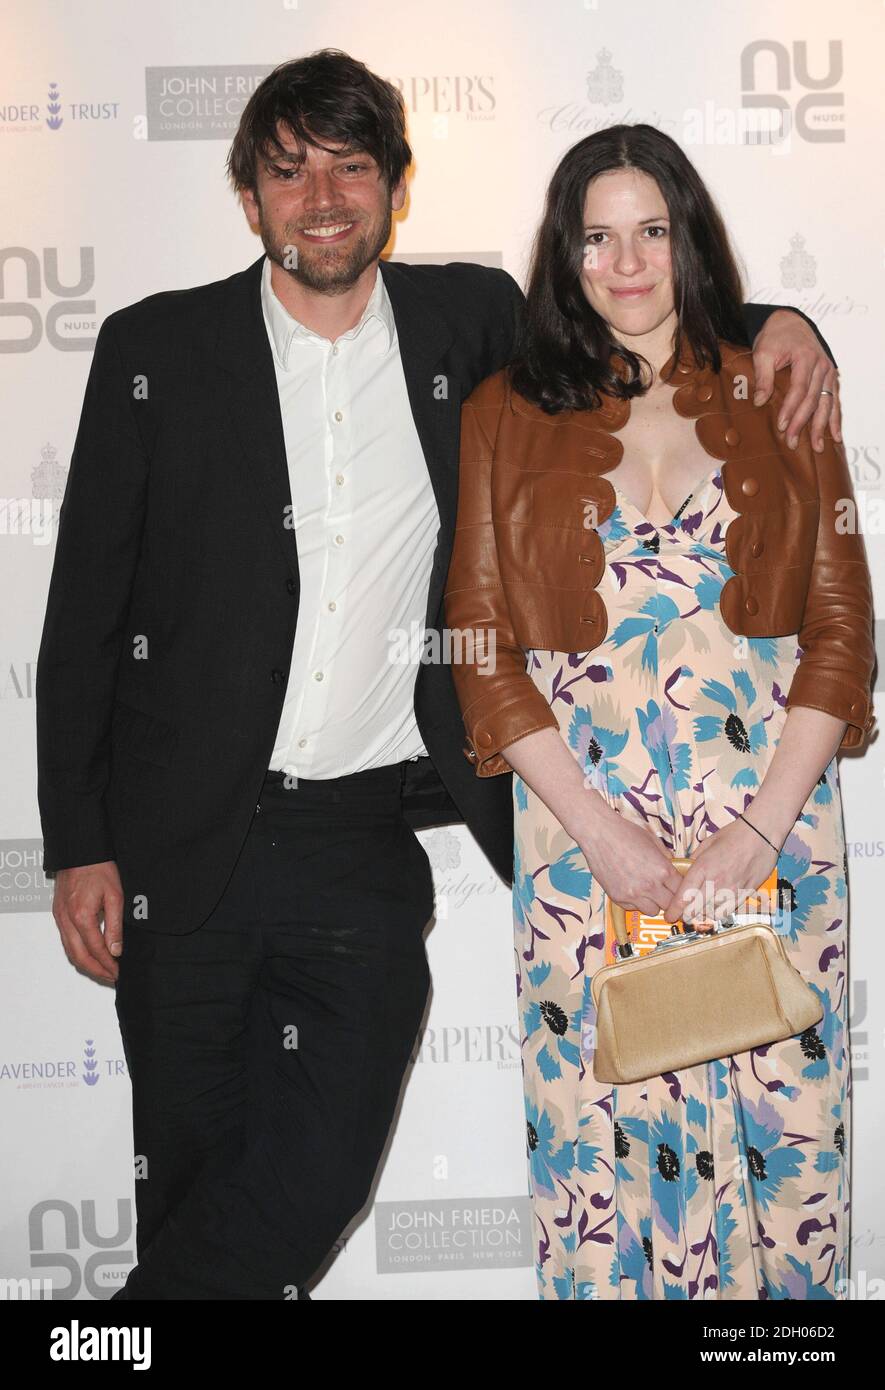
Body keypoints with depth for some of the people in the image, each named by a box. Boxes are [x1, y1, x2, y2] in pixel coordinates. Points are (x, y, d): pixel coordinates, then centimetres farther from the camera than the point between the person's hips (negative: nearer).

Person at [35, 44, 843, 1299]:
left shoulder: (467, 322, 5)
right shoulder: (156, 348, 1)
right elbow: (86, 609, 2)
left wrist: (772, 325, -1)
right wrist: (78, 844, -2)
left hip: (365, 846, 1)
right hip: (184, 849, -1)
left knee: (317, 1173, -4)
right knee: (195, 1180, 9)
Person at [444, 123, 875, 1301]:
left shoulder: (776, 395, 7)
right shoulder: (509, 411, 7)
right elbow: (482, 643, 2)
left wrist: (761, 828, -9)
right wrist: (605, 835, -8)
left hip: (771, 806, 0)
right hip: (583, 819, 0)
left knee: (779, 1116, 5)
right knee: (597, 1128, 4)